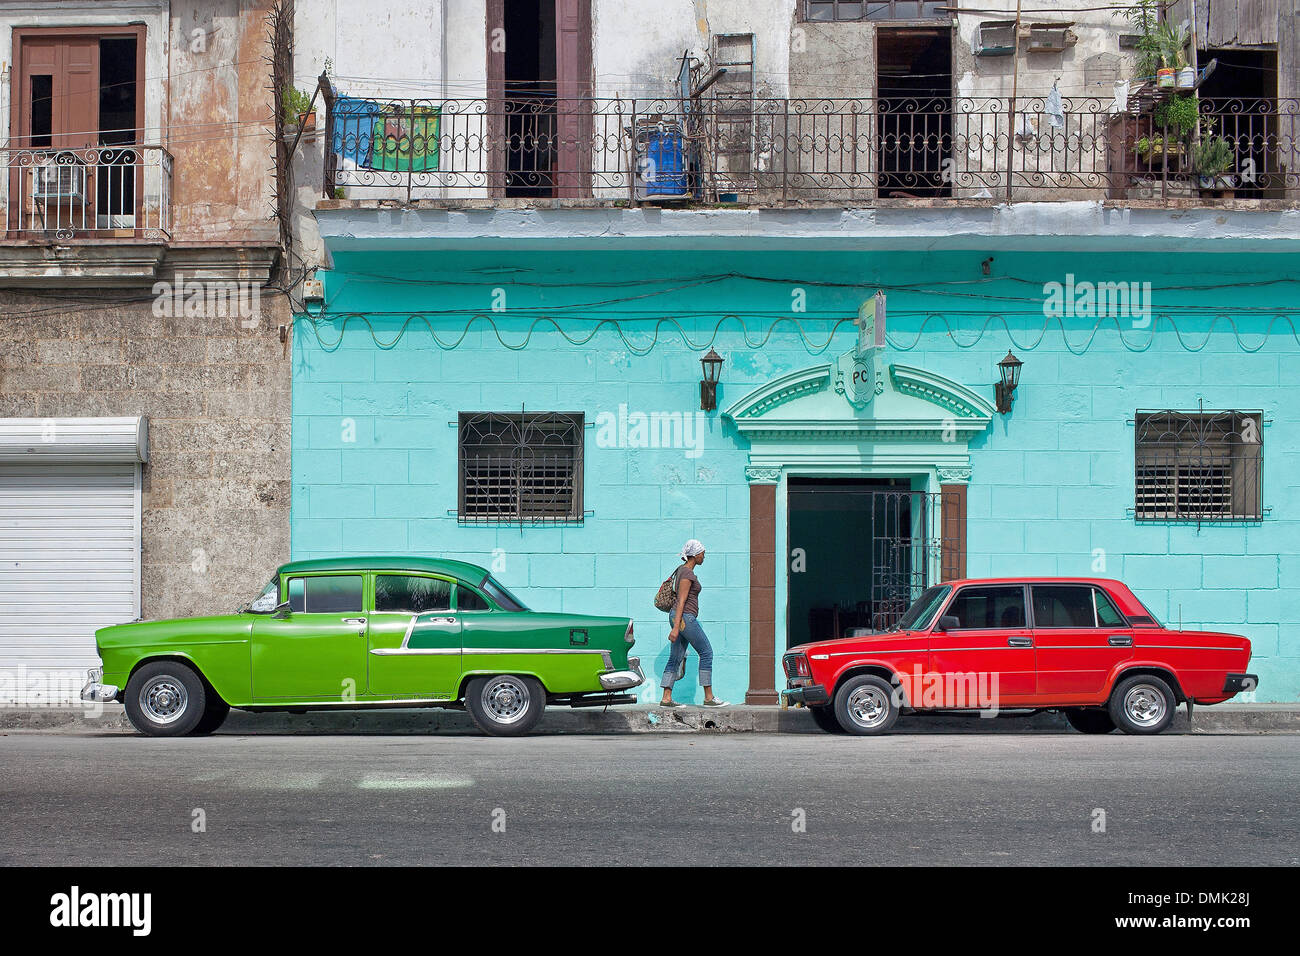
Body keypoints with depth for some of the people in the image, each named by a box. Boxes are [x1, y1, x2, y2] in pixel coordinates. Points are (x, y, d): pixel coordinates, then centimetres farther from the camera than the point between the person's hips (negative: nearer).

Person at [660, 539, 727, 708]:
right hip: (684, 618, -10)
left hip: (680, 618, 10)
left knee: (676, 658, 6)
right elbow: (681, 601, -19)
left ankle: (666, 699, 3)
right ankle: (709, 697, 1)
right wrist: (676, 628, -22)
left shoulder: (683, 570, 16)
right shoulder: (687, 573, -14)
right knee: (706, 652, -1)